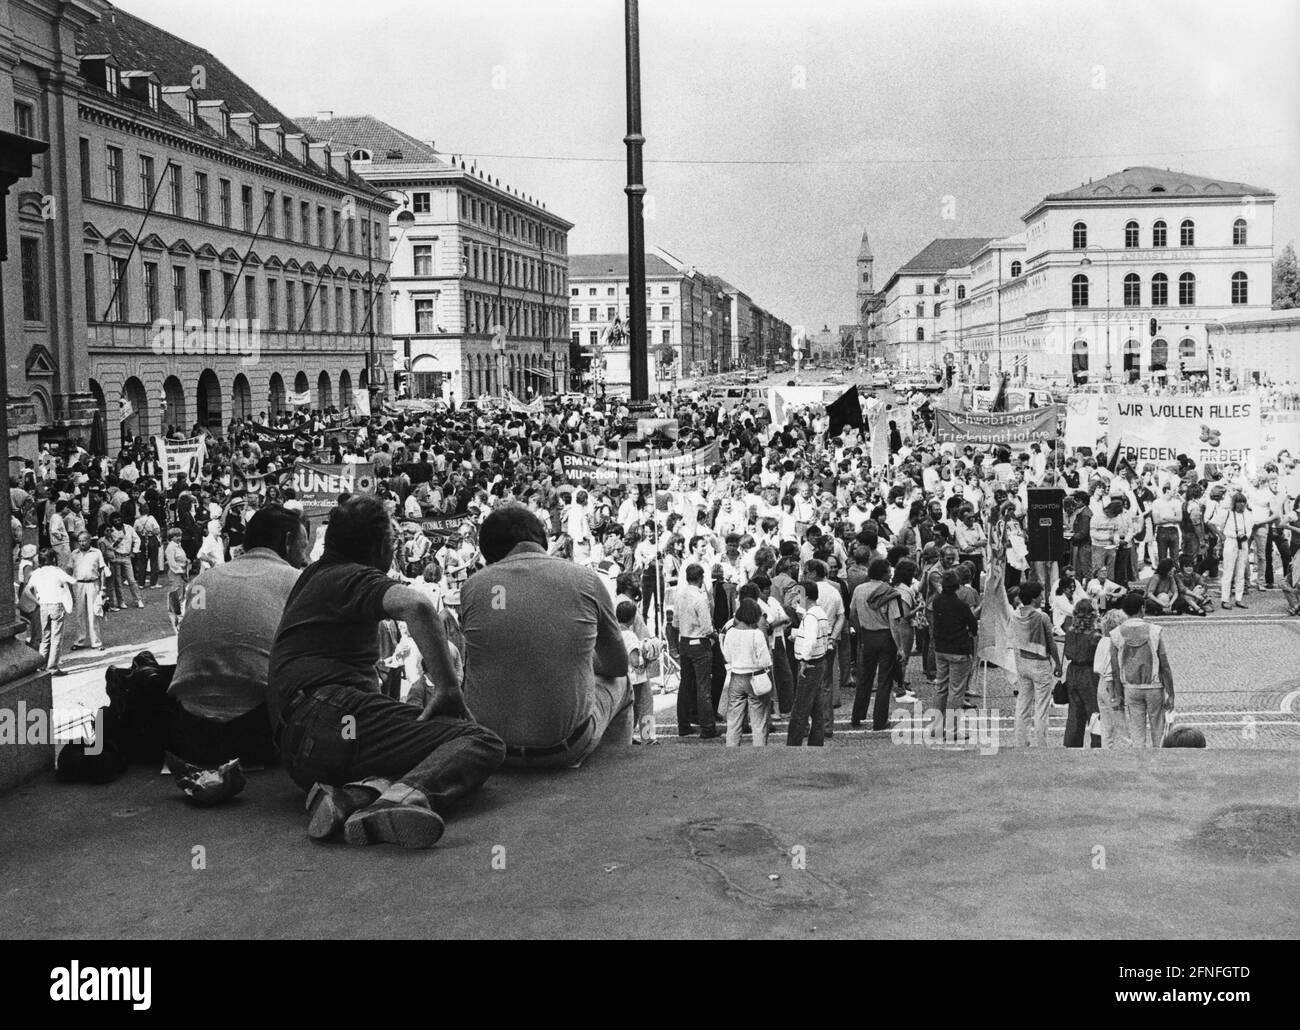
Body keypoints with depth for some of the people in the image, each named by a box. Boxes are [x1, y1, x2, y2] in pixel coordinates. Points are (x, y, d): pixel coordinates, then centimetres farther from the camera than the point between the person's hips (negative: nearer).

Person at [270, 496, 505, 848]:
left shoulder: (313, 575, 29)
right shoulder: (358, 577, 2)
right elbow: (416, 606, -22)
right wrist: (449, 690, -16)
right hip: (333, 715, -9)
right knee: (482, 742, -14)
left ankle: (359, 794, -24)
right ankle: (404, 796, -44)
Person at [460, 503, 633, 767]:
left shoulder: (473, 586, -3)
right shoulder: (585, 580, -5)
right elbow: (618, 665, 10)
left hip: (489, 745, 2)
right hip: (564, 749, -2)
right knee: (619, 683, 29)